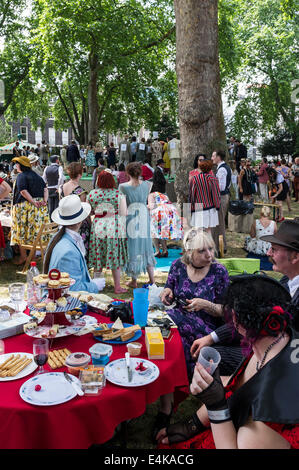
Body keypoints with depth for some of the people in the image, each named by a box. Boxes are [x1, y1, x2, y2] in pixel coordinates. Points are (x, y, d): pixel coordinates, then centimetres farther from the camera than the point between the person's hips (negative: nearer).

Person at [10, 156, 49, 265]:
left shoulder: (21, 176, -8)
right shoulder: (36, 175, 12)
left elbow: (23, 191, -19)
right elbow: (45, 188, 6)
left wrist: (33, 202, -16)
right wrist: (44, 201, -3)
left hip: (24, 205, -6)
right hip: (40, 206, 7)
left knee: (21, 231, 2)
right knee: (37, 229, 11)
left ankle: (23, 256, 3)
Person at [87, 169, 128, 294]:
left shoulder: (92, 194, 1)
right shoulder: (119, 194, -6)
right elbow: (124, 213, -9)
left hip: (98, 227, 3)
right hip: (114, 228, -2)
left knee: (98, 256, 11)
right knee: (115, 256, 4)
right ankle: (117, 287, 11)